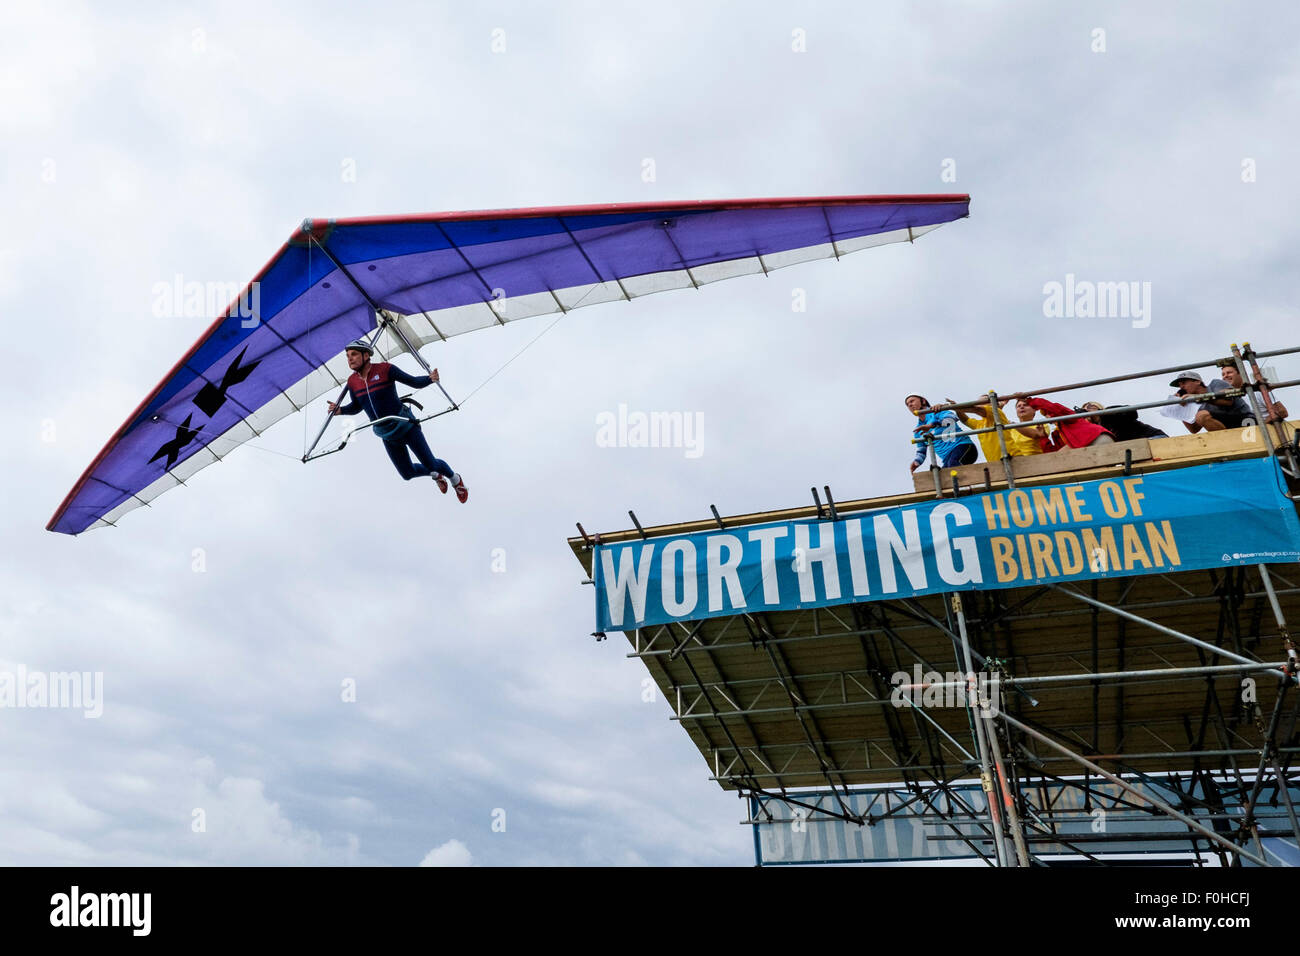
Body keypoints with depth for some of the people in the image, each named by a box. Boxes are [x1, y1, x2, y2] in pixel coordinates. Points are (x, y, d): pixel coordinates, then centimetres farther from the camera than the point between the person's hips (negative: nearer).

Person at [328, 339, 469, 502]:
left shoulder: (385, 369, -15)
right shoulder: (352, 382, -2)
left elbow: (414, 382, -10)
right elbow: (356, 406, 13)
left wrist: (430, 379, -30)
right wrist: (340, 410, -6)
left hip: (406, 426, -5)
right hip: (387, 436, 5)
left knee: (431, 464, -1)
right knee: (408, 473, 11)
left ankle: (456, 480, 31)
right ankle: (436, 475, 43)